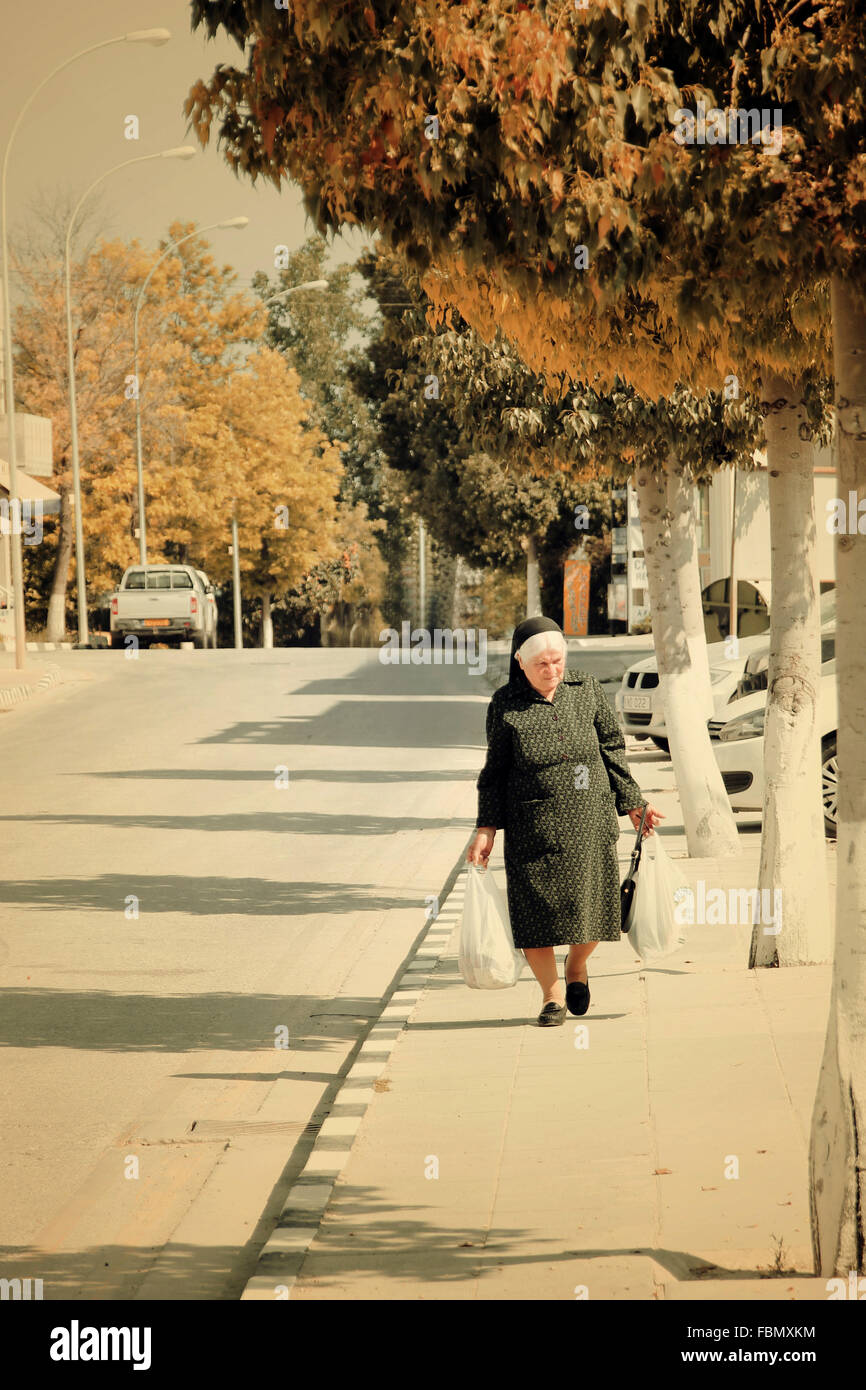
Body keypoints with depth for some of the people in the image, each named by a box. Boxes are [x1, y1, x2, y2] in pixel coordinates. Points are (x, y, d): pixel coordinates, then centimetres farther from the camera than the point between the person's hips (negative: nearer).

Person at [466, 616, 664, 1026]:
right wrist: (486, 827, 0)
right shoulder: (505, 706, -2)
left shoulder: (586, 690, 3)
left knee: (590, 902, -1)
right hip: (533, 821, -1)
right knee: (536, 908, -4)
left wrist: (632, 803, 10)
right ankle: (552, 995, 11)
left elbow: (612, 748, 11)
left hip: (589, 820, 1)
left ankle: (577, 965, 30)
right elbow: (495, 772, 5)